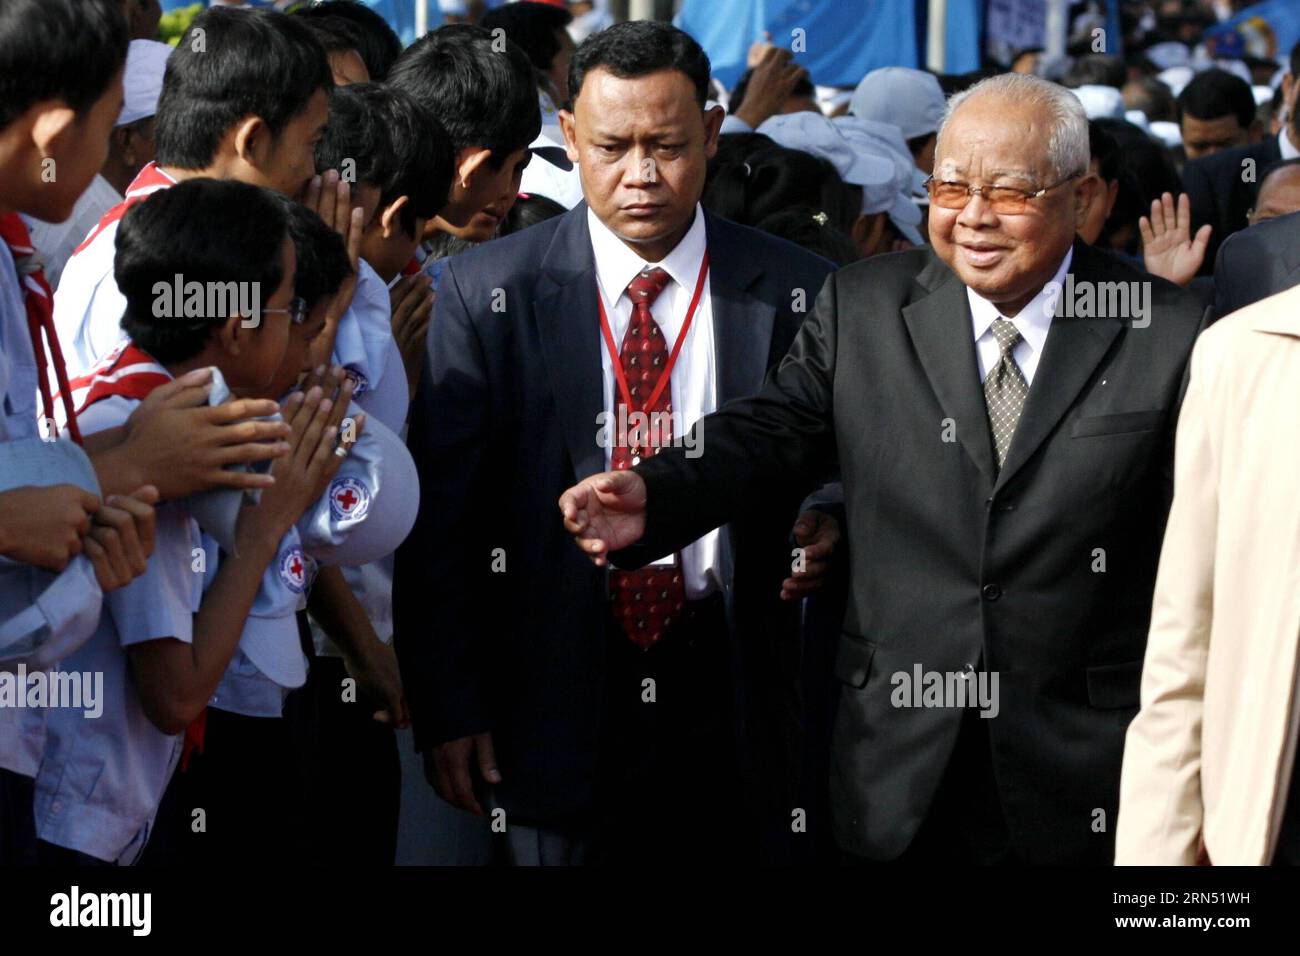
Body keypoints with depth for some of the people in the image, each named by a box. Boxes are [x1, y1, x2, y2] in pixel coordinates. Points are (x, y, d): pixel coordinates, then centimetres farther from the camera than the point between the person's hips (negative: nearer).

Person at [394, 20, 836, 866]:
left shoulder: (794, 290, 1)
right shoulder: (488, 292, -2)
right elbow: (440, 519, -2)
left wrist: (829, 528, -13)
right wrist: (448, 708, -6)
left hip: (729, 697, 1)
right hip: (557, 693, -1)